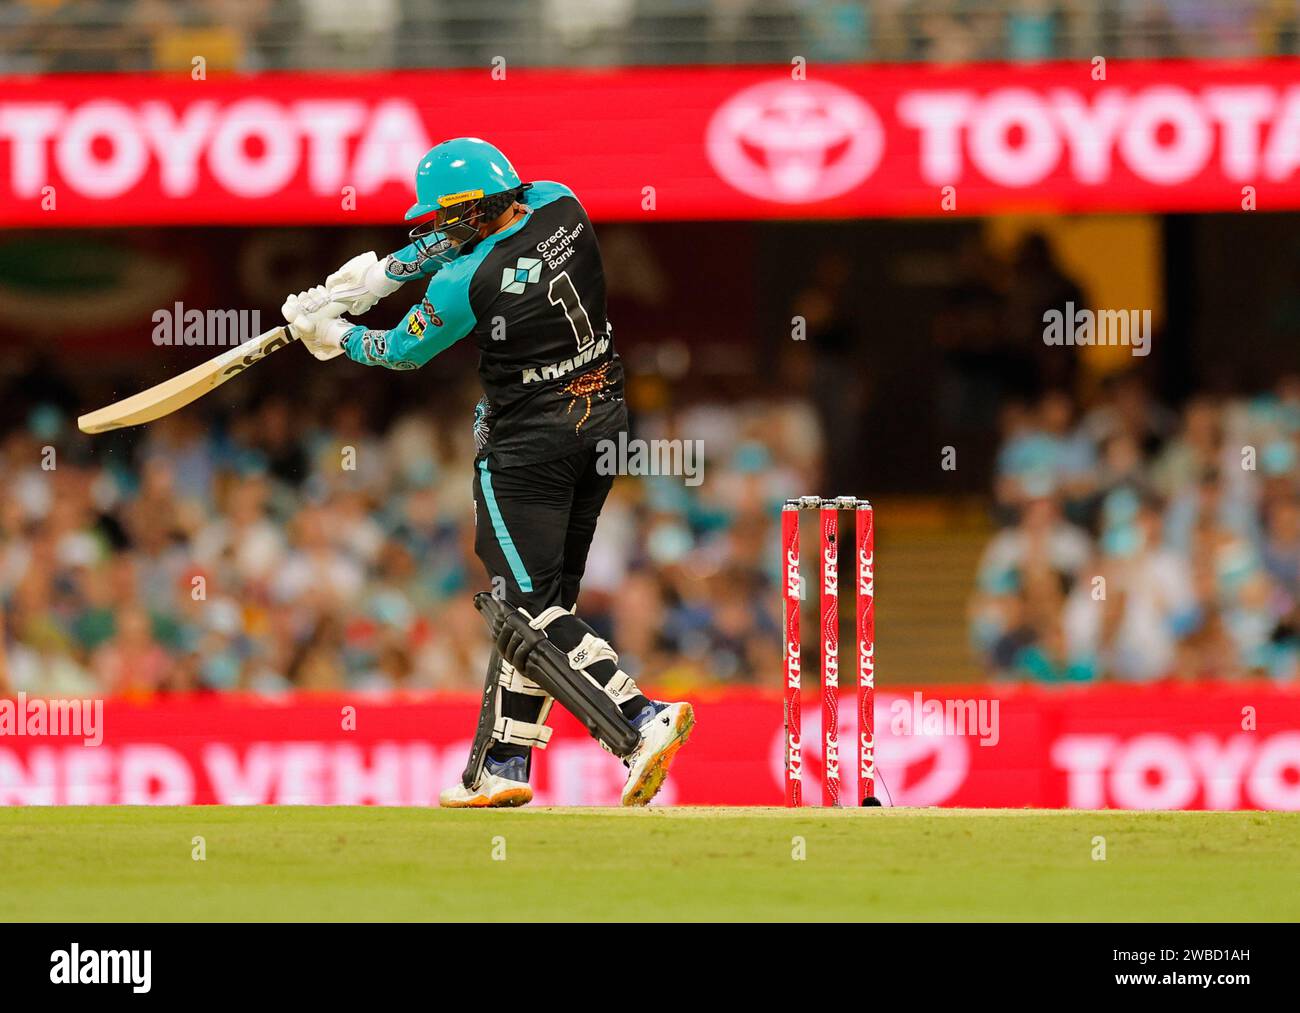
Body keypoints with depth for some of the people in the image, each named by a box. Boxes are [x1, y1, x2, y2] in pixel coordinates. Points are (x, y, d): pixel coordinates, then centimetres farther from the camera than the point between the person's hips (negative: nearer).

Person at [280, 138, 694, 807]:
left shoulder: (466, 282, -19)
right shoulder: (559, 207, -3)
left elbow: (403, 350, 0)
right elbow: (475, 236, 16)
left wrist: (331, 334, 18)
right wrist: (378, 275, 12)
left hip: (528, 443, -8)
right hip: (603, 423, 8)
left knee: (533, 615, -5)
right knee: (530, 605, 13)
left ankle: (640, 722, -22)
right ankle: (501, 765, 18)